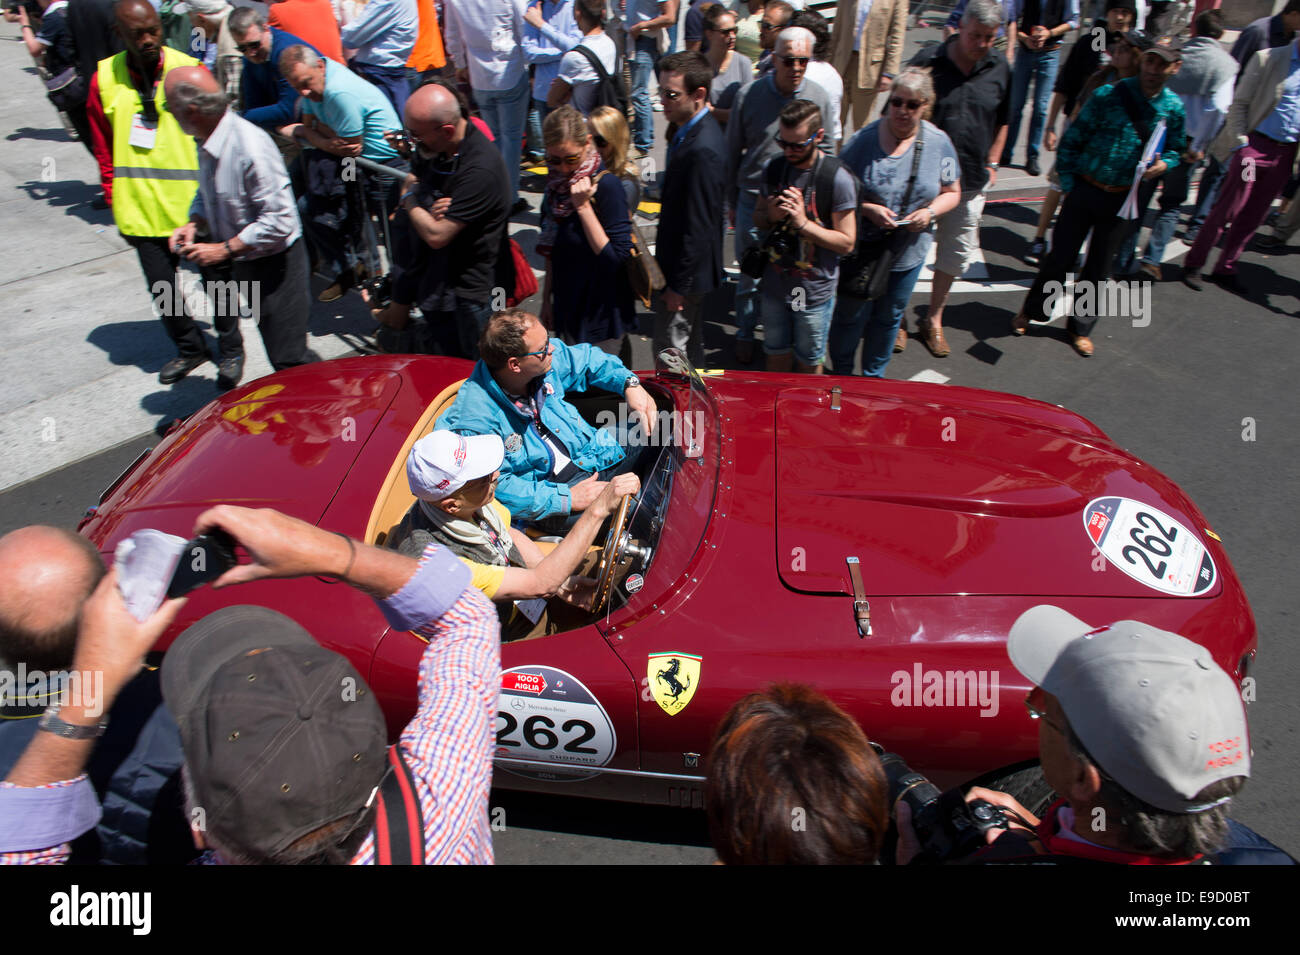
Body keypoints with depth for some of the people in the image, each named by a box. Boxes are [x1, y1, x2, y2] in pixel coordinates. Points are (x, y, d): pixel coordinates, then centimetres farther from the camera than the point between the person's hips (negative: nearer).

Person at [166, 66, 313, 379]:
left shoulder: (250, 147, -25)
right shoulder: (206, 142, 2)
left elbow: (279, 221, -27)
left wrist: (224, 250, -22)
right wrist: (194, 224, -2)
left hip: (276, 264, -8)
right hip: (244, 264, 8)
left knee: (289, 361, -4)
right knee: (276, 351, 20)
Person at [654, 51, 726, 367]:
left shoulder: (702, 150, -28)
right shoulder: (694, 131, 4)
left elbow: (698, 226, -26)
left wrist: (679, 285, -19)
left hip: (688, 271, -10)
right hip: (691, 268, 10)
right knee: (691, 346, 24)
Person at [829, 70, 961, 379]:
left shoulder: (939, 143, -3)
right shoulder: (865, 139, -13)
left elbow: (952, 192, 6)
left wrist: (931, 212, -15)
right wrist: (867, 209, -25)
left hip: (908, 252, 3)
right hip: (862, 249, -3)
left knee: (889, 318, 19)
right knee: (851, 315, 7)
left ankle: (873, 376, 40)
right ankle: (841, 375, 32)